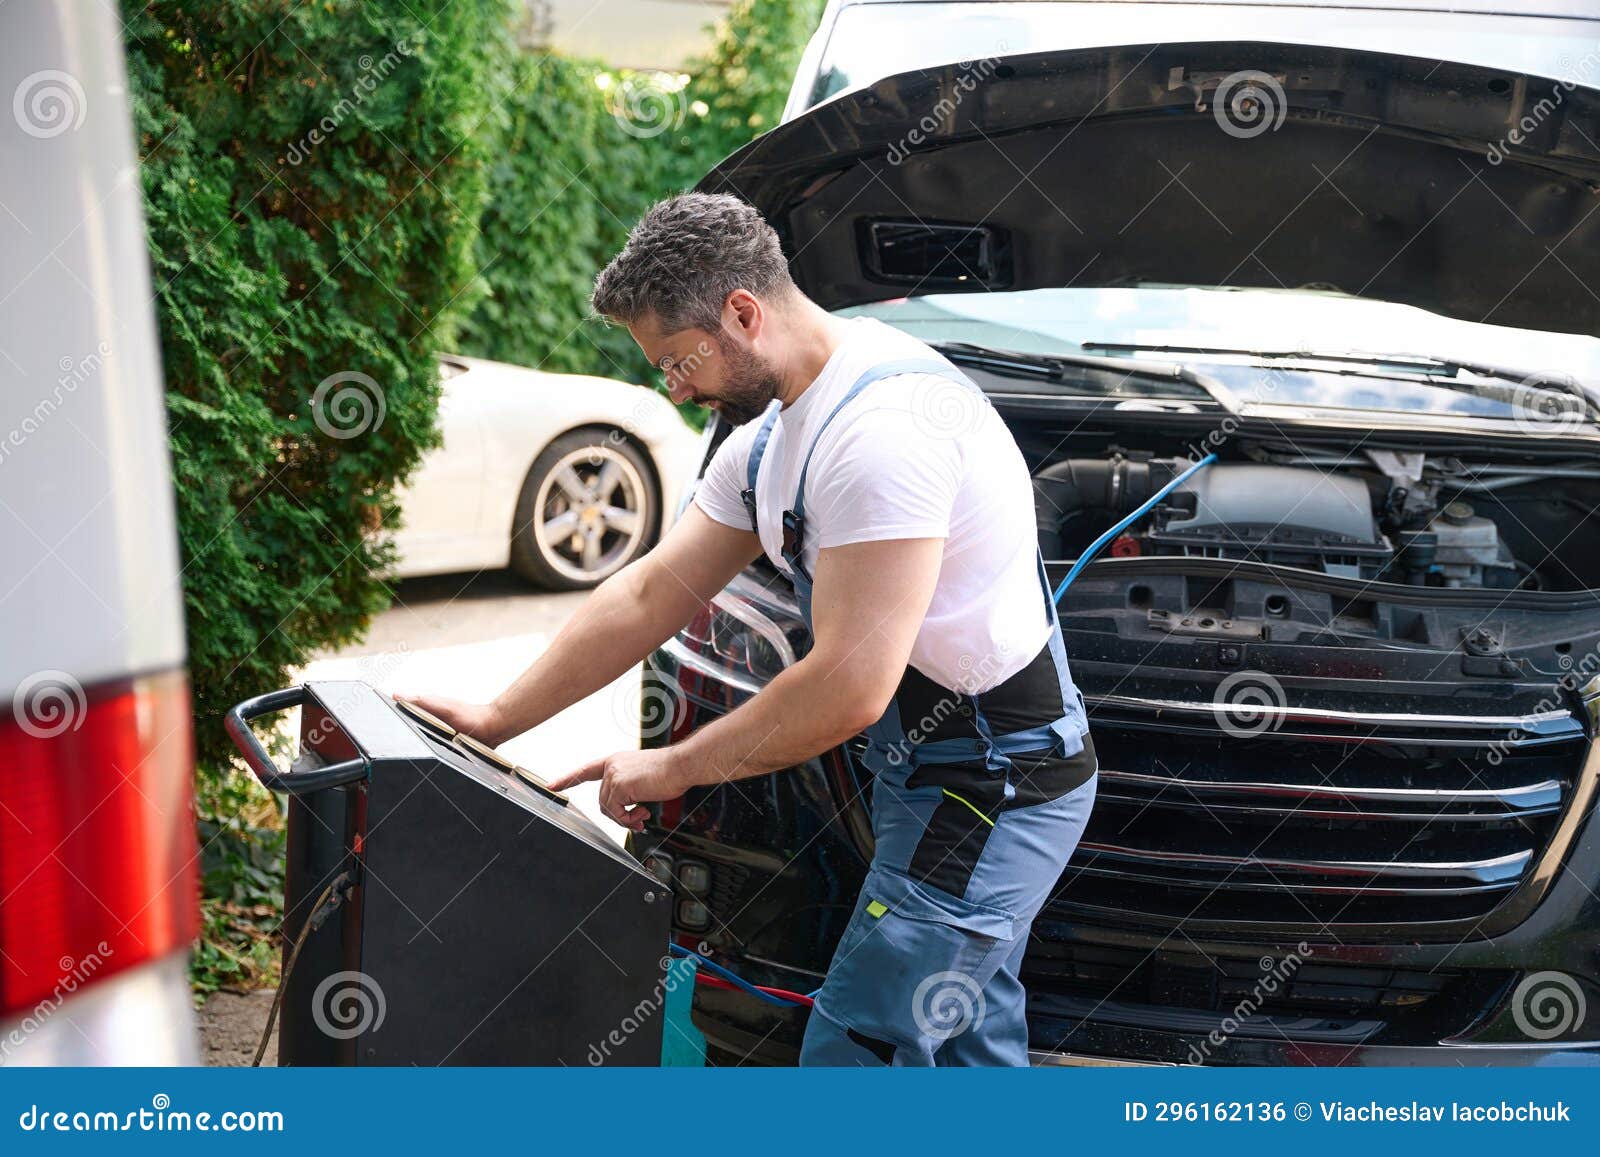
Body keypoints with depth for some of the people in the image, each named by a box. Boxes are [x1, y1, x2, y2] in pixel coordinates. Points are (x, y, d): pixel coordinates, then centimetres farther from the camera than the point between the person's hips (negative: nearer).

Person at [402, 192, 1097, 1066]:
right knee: (973, 1041, 19)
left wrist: (670, 769, -16)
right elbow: (650, 595, 16)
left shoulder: (886, 423, -25)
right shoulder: (771, 433, 9)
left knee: (854, 1054, -7)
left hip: (994, 788, -10)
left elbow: (851, 686, -28)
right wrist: (496, 720, 14)